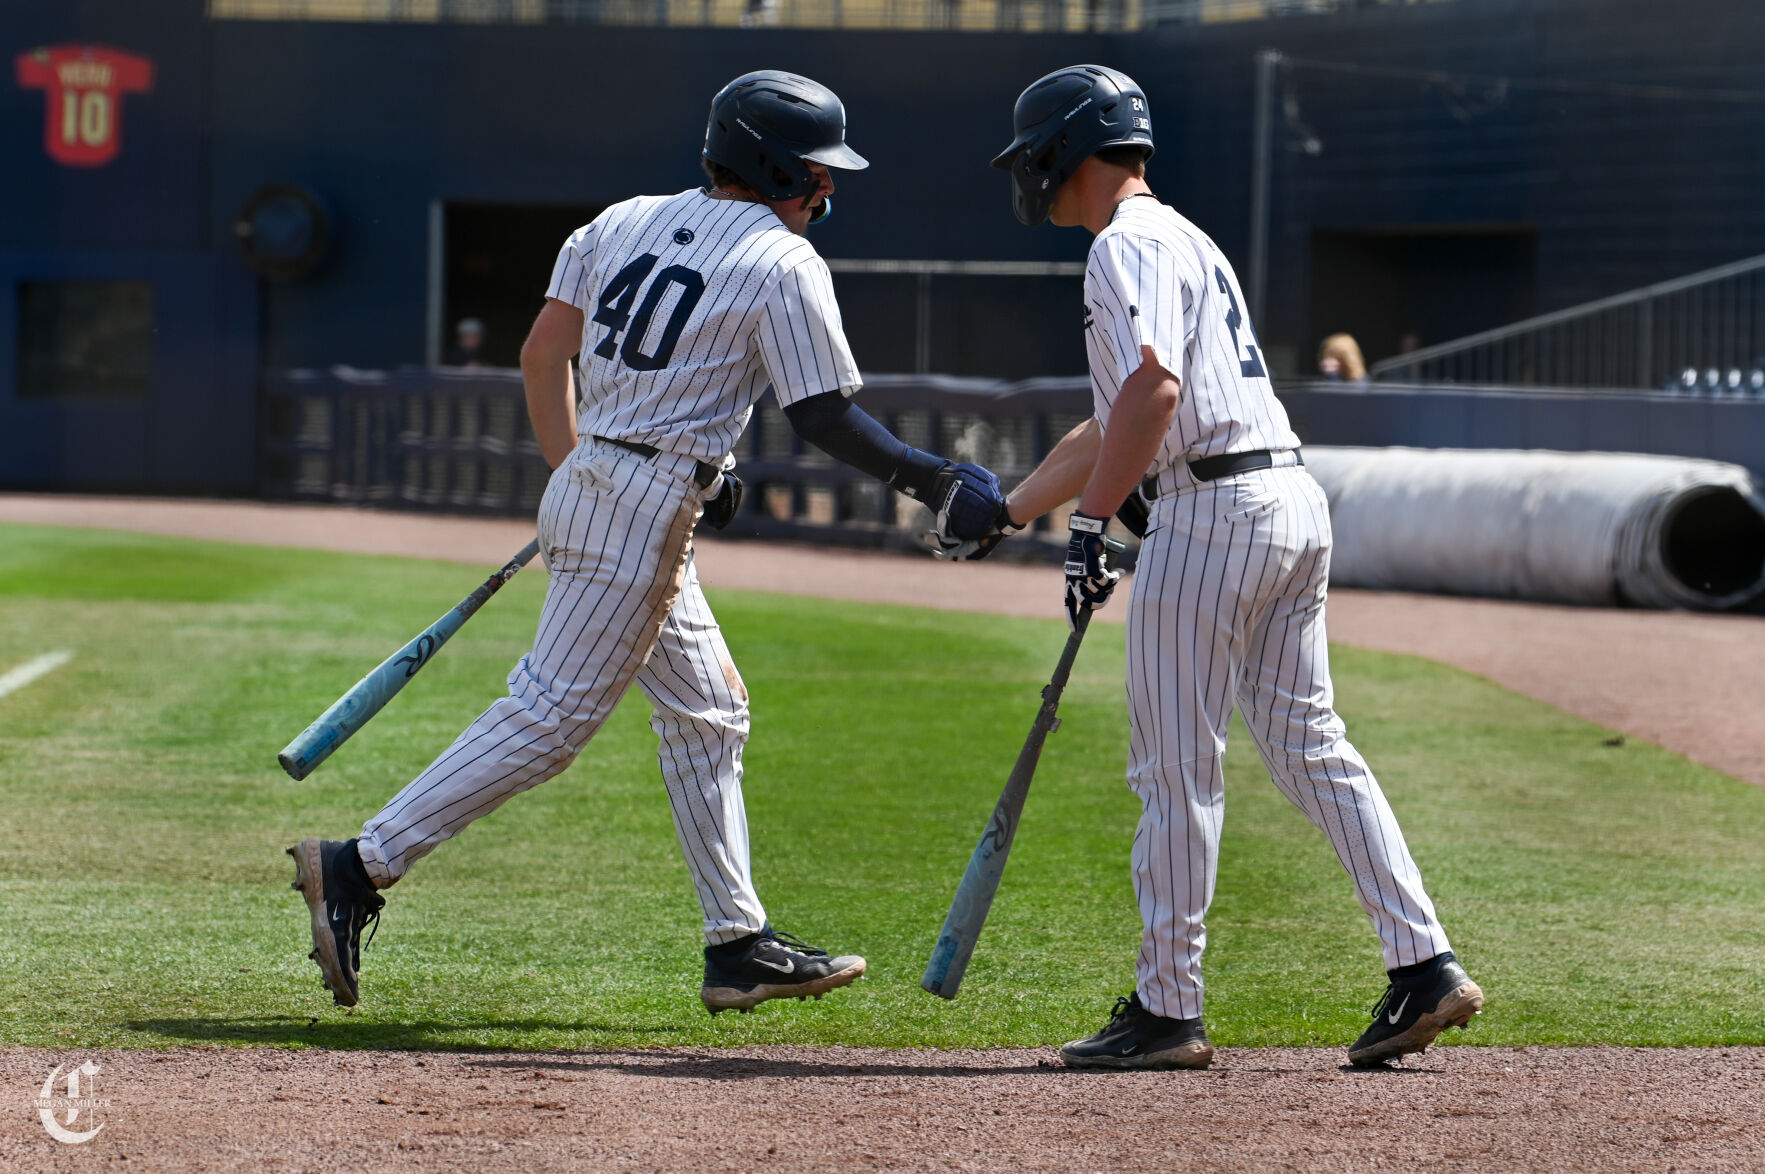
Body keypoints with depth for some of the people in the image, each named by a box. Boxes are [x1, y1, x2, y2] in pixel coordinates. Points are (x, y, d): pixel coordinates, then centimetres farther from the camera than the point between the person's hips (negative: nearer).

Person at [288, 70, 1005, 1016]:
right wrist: (938, 483, -4)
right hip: (645, 512, -9)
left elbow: (540, 351, 12)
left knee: (706, 713, 16)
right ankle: (361, 866, -13)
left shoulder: (626, 222, 12)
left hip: (583, 481, 9)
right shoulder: (783, 265, -9)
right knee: (552, 716, -9)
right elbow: (824, 416, -11)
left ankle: (739, 946, 19)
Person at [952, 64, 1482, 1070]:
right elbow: (1113, 423, 33)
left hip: (1214, 508, -10)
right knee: (1309, 744, 10)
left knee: (1177, 764, -3)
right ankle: (1426, 965, 2)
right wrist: (1007, 517, 38)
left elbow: (1153, 389, -23)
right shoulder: (1186, 241, 26)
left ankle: (1166, 1010, 2)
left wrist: (1091, 524, -22)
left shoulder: (1130, 247, -6)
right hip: (1296, 503, 10)